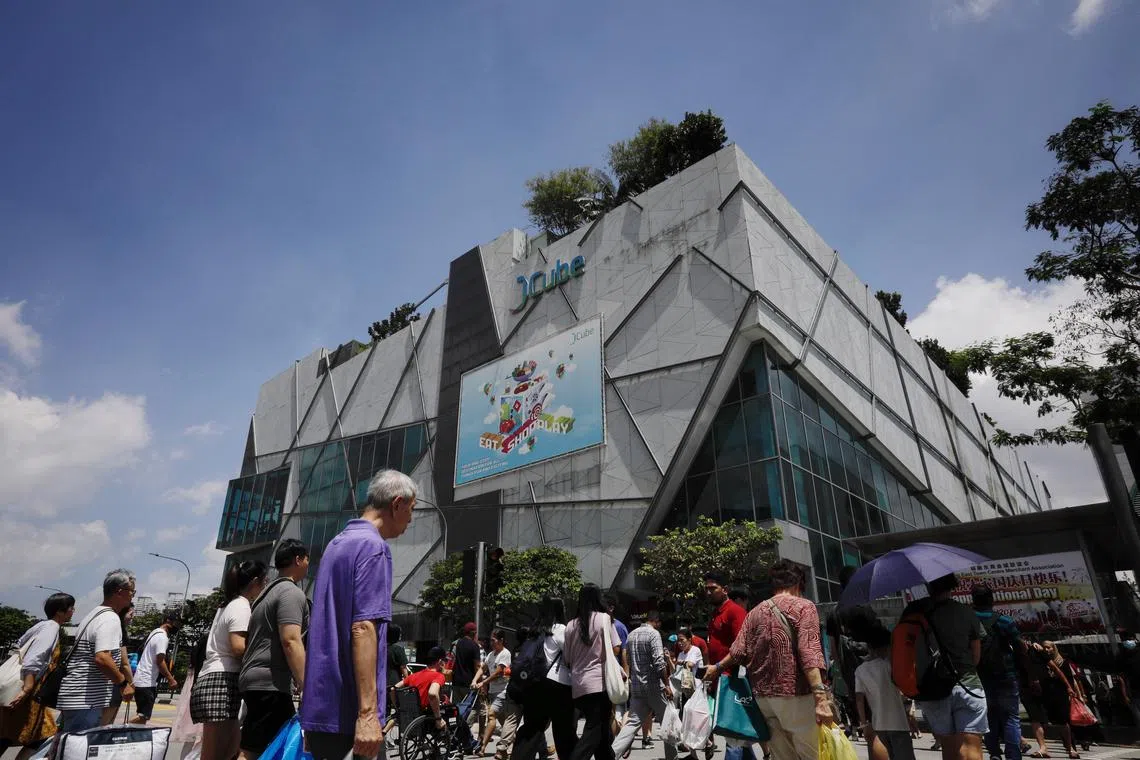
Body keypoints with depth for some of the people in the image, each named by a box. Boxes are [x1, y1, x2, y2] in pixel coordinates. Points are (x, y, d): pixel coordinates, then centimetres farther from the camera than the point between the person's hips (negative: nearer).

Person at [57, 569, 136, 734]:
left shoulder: (94, 614, 16)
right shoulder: (110, 619, -17)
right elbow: (102, 658, -27)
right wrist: (124, 683, -17)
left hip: (71, 697, 10)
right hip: (86, 702, -10)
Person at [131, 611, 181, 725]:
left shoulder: (155, 633, 16)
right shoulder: (162, 637, -15)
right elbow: (160, 661, -20)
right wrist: (171, 679, -14)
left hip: (141, 681, 10)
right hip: (147, 682, -10)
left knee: (142, 716, 13)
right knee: (142, 716, -11)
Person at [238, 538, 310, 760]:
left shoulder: (269, 592, 21)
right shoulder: (292, 592, -10)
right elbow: (290, 641, -21)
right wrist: (306, 688, -22)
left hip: (256, 680, 10)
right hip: (271, 683, -10)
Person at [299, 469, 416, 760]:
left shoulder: (338, 543, 15)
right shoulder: (373, 546, -14)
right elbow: (363, 629, -22)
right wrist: (368, 713, -24)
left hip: (321, 706, 9)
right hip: (347, 711, -9)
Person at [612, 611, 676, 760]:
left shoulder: (631, 634, 11)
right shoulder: (654, 633, -11)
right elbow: (659, 662, -19)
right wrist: (666, 684, -12)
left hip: (636, 686, 6)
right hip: (654, 686, -6)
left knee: (633, 722, 4)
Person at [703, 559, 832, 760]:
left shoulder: (755, 612, 12)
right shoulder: (803, 607, -3)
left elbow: (740, 652, 8)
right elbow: (809, 652, -16)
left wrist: (717, 667, 24)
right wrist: (821, 697, -22)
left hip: (763, 695, 6)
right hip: (796, 695, -6)